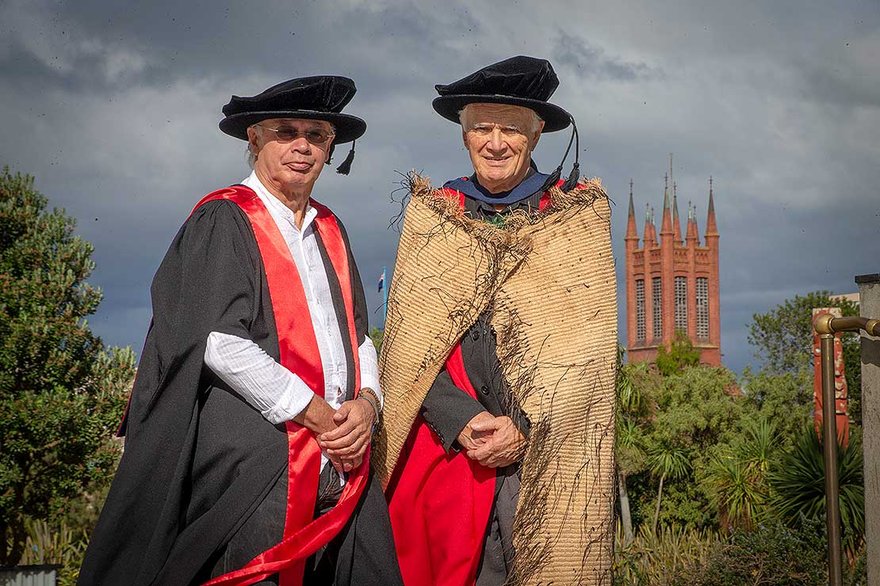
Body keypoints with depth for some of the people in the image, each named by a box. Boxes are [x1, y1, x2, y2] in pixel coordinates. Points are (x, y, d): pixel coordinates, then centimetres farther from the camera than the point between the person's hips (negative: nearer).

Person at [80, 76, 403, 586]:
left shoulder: (330, 231, 19)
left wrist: (366, 401, -3)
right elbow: (218, 341, -13)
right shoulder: (224, 221, -2)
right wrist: (316, 414, -13)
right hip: (253, 461, -6)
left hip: (340, 463, 6)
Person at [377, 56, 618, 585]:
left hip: (550, 456, -1)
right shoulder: (432, 215, 10)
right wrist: (461, 419, -11)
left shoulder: (578, 215, 5)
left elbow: (587, 346, -1)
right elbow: (409, 339, 3)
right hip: (442, 445, 1)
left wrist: (526, 428, -13)